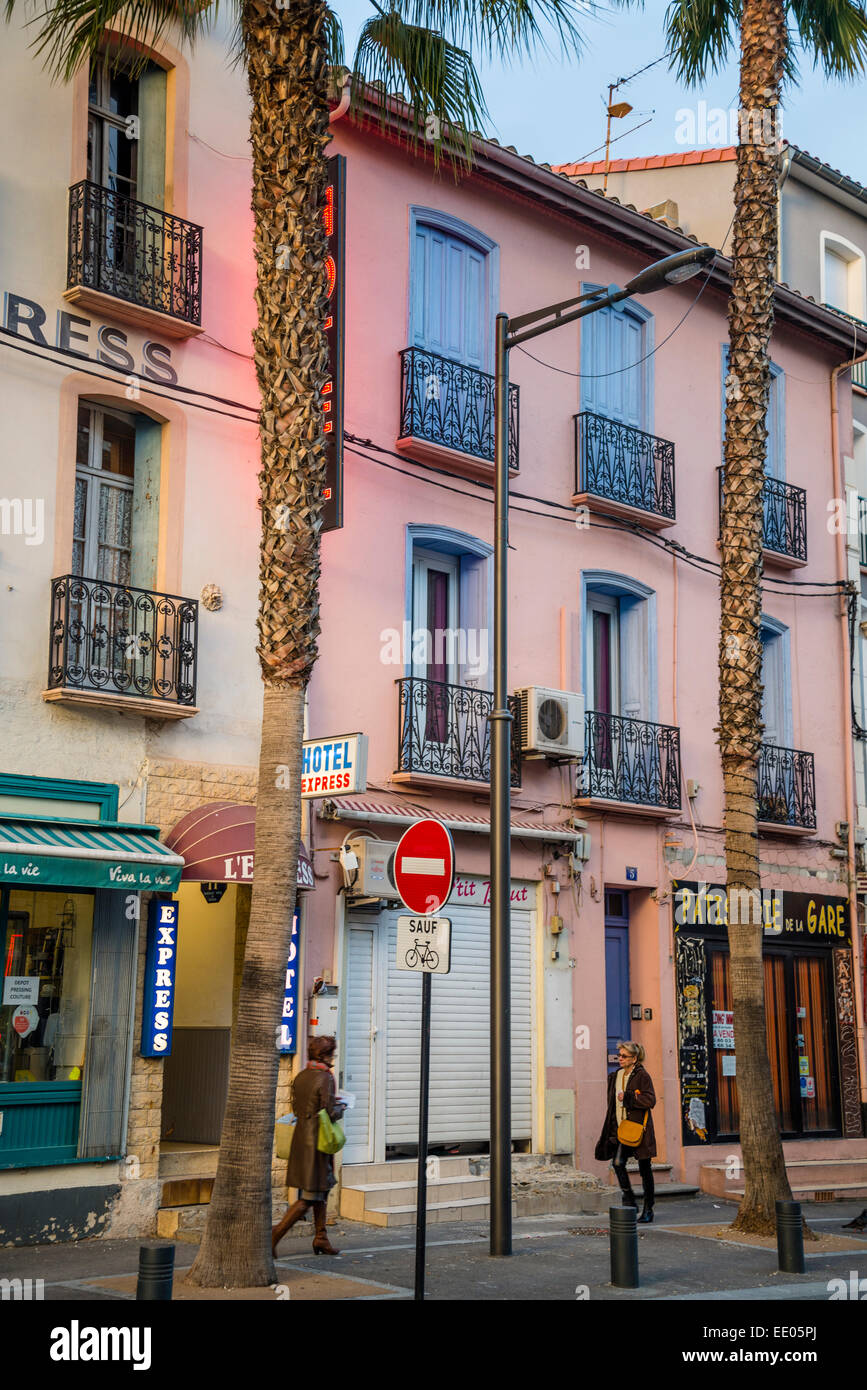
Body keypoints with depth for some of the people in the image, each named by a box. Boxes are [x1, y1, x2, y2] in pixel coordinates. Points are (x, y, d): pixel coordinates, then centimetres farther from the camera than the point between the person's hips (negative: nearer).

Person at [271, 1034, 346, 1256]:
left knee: (322, 1189, 18)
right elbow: (330, 1113, -19)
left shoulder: (300, 1077, 8)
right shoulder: (325, 1078, -15)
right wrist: (341, 1108, 3)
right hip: (317, 1141, -8)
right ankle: (277, 1233, -10)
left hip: (301, 1137, 9)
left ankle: (321, 1238, 22)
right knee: (310, 1197, -3)